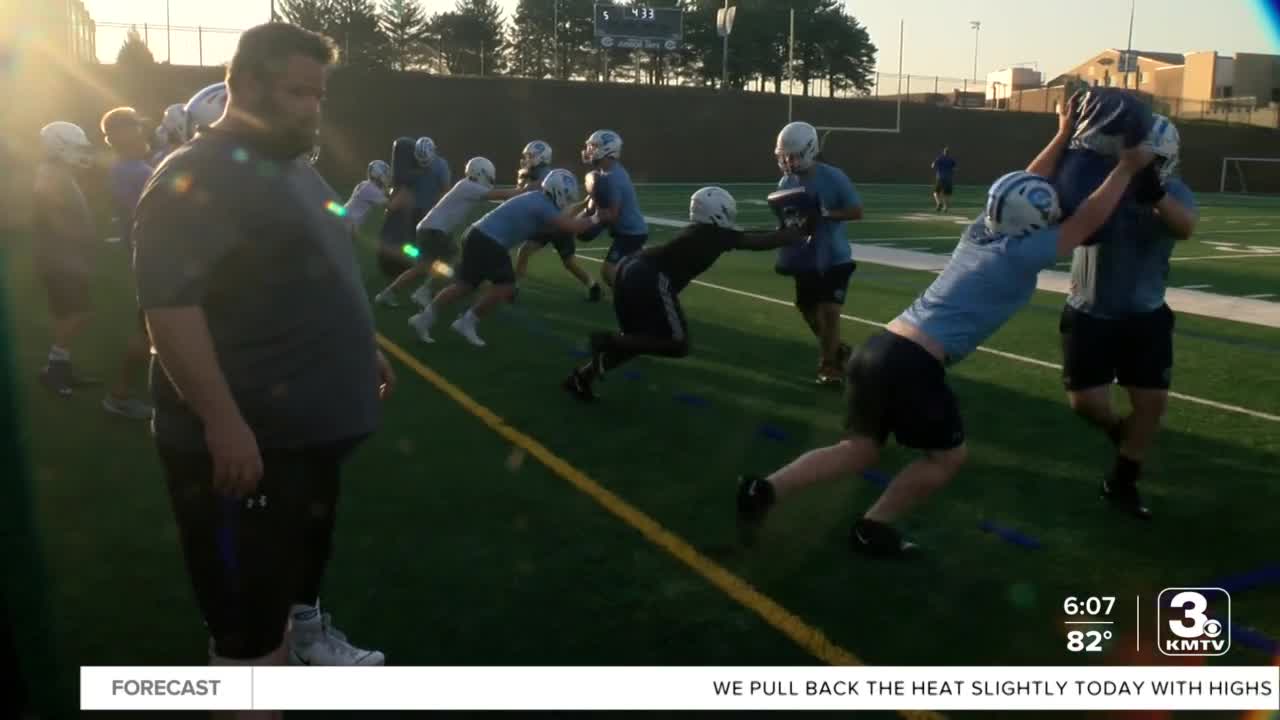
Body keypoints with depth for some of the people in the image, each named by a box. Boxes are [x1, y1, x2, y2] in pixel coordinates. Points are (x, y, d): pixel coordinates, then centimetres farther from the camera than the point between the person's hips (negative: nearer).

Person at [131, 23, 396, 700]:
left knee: (305, 553, 28)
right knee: (247, 591, 1)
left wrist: (364, 352, 24)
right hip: (243, 437, -10)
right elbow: (169, 306, -27)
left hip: (311, 423, 10)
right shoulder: (194, 179, -19)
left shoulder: (295, 171, 12)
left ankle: (305, 637, 50)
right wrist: (222, 421, -29)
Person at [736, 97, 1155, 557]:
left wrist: (1062, 137, 36)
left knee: (860, 449, 18)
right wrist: (1128, 168, 13)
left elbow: (1023, 191, 32)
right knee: (947, 457, 15)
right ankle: (873, 529, 20)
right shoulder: (1021, 255, -4)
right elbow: (1088, 220, 4)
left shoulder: (981, 231, 17)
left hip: (880, 347, 8)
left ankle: (764, 490, 5)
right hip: (912, 364, -8)